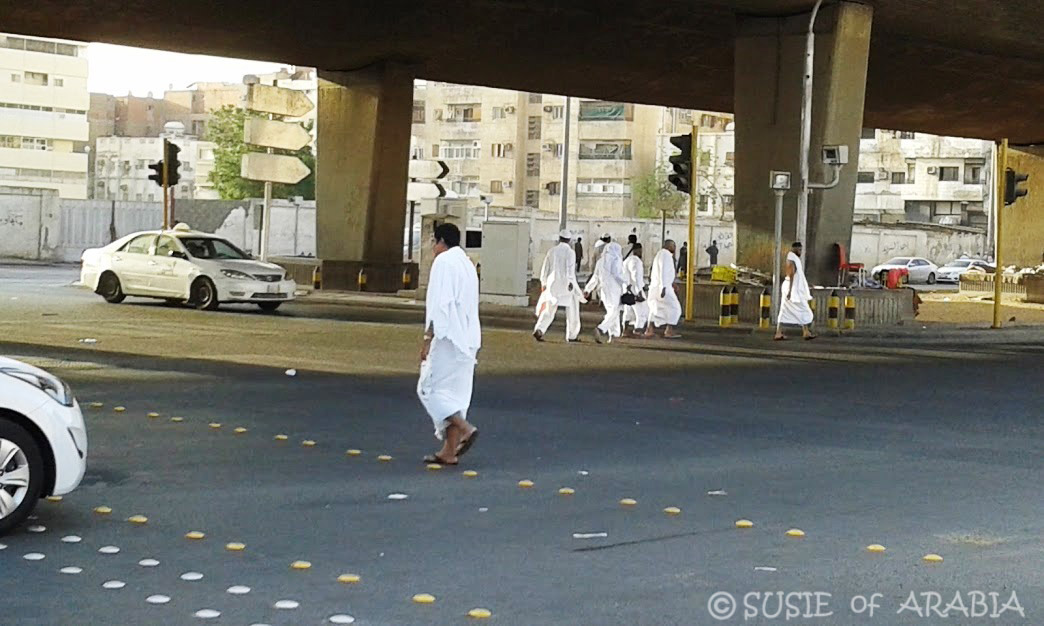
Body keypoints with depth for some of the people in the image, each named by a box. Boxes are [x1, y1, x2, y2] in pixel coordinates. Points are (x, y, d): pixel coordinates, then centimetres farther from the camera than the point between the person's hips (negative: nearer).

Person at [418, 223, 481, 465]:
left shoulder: (444, 262, -8)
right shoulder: (467, 264, 19)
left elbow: (440, 304, -17)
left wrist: (428, 338, -17)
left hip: (448, 337, -9)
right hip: (467, 340, 9)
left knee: (430, 387, -3)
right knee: (455, 392, 8)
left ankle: (465, 428, -16)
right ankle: (450, 450, 8)